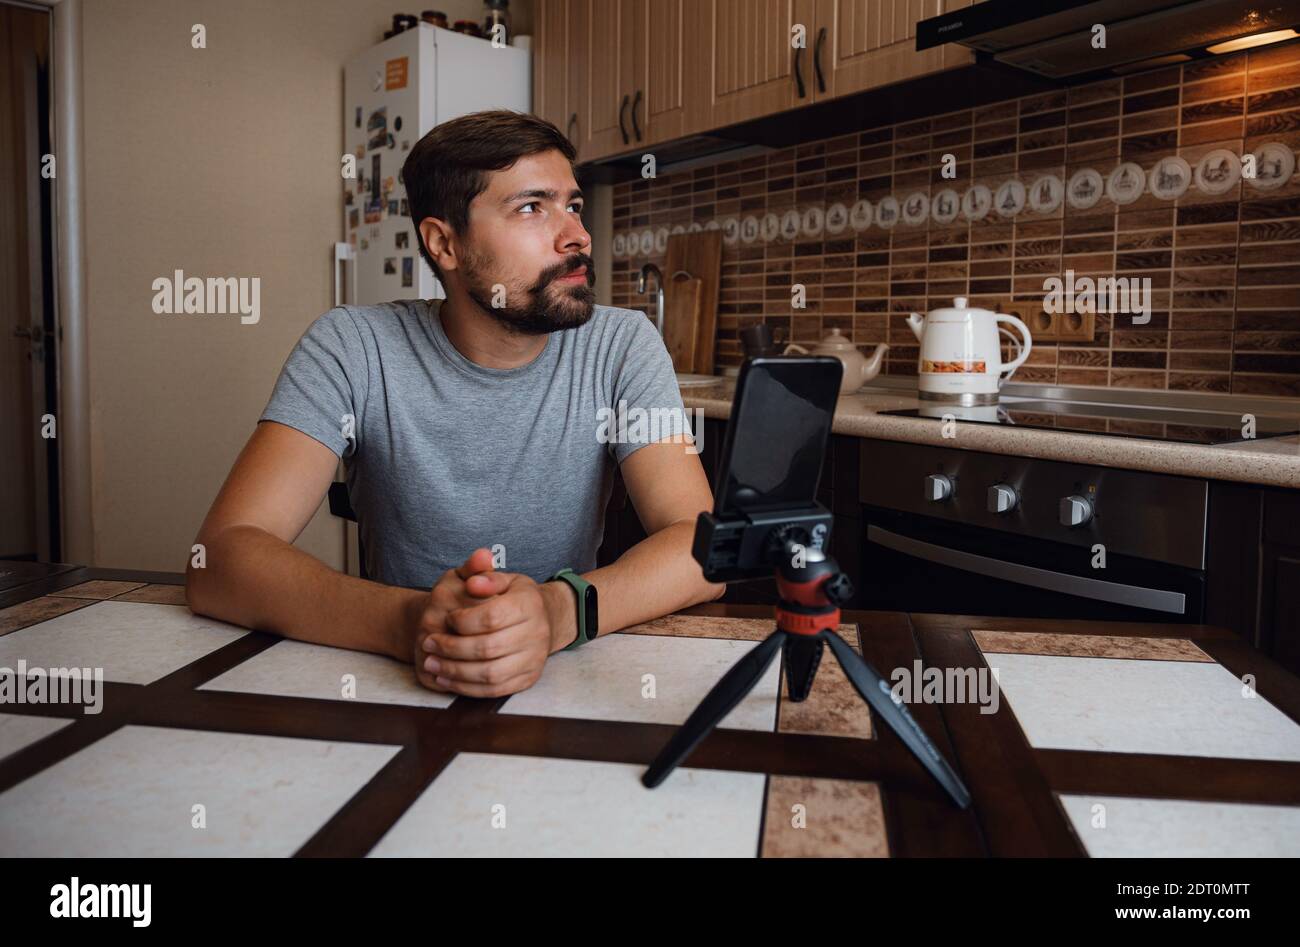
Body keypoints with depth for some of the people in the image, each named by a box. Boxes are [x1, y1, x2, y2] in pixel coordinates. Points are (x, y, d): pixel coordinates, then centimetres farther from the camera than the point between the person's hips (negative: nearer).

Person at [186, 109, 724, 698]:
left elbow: (702, 547, -15)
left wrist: (559, 610, -35)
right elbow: (221, 559, -18)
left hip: (569, 670, 2)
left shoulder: (622, 345, -7)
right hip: (395, 679, -1)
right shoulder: (351, 347, -10)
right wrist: (407, 621, -36)